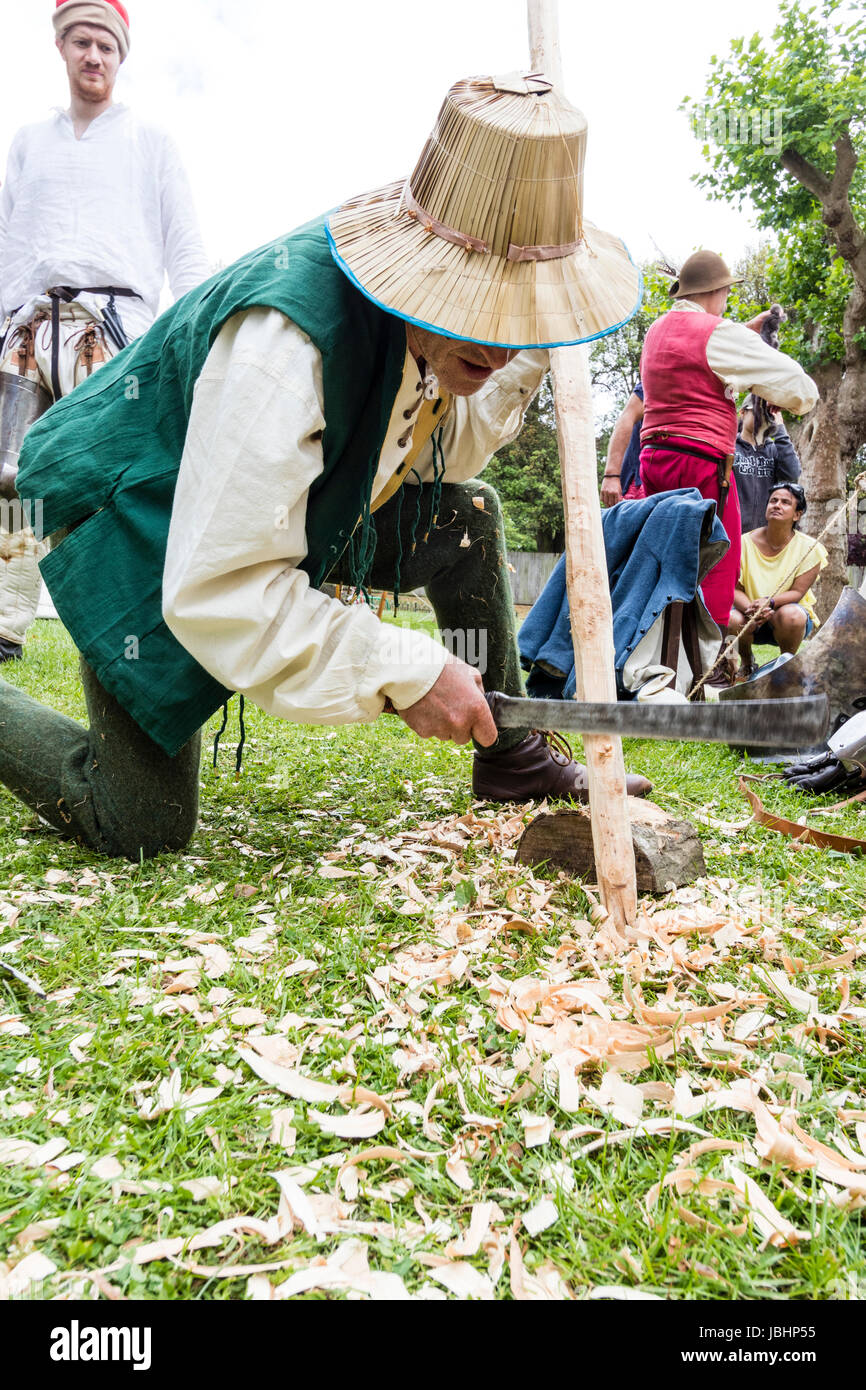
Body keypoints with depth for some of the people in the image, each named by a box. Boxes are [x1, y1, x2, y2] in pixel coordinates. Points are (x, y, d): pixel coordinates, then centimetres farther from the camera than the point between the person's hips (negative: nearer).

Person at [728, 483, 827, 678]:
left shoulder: (809, 548, -8)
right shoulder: (745, 543, -6)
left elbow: (797, 592, -13)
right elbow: (734, 588, -8)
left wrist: (769, 602, -33)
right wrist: (750, 608, -30)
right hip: (751, 617, 1)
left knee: (790, 615, -37)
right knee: (729, 620, -32)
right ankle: (746, 662, 3)